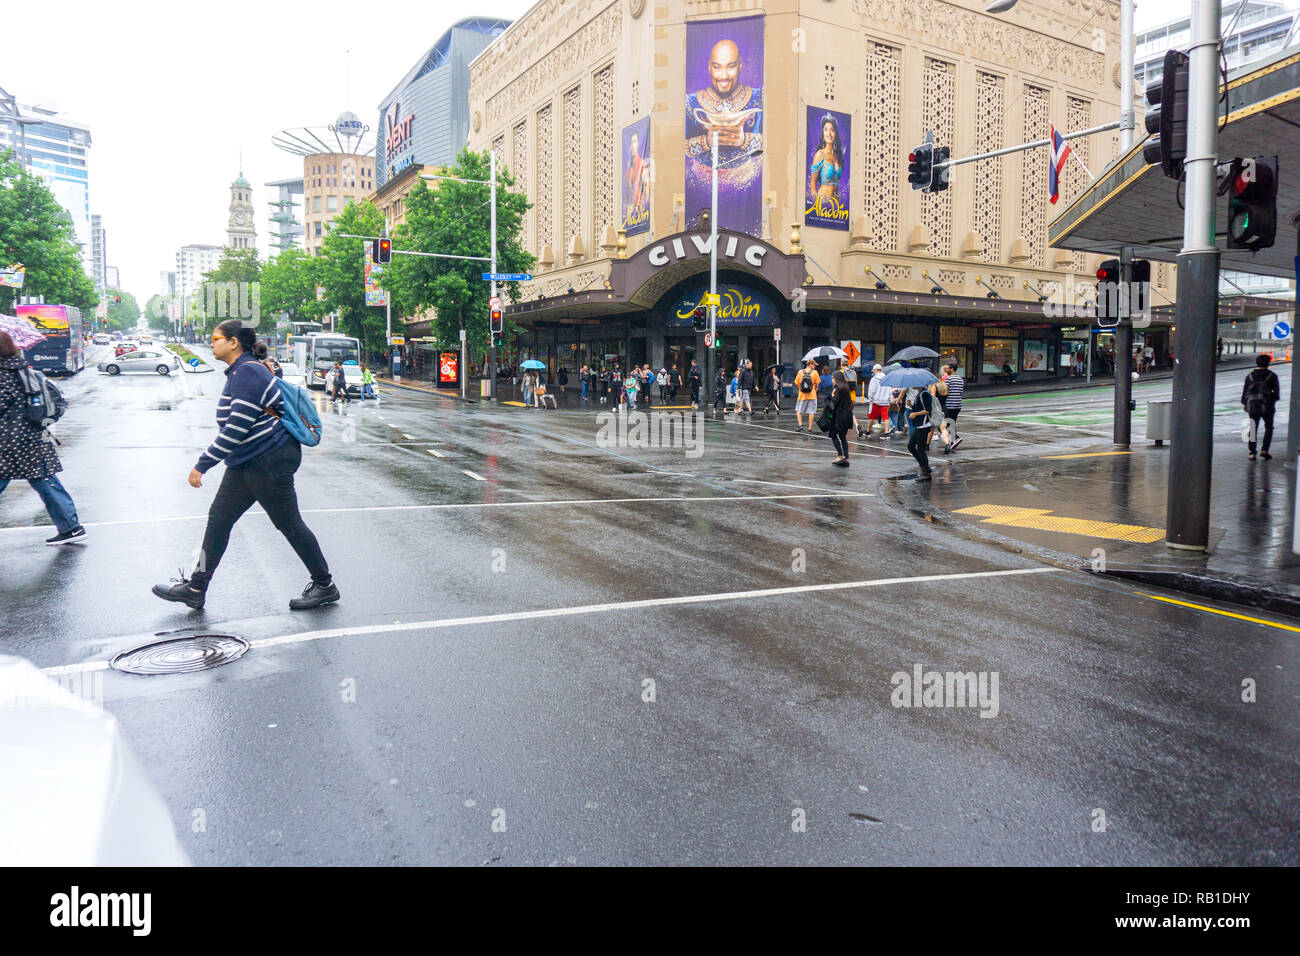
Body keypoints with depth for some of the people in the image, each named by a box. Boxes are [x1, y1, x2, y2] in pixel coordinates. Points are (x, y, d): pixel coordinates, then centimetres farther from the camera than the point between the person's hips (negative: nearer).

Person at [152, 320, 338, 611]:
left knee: (289, 523, -1)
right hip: (246, 462, 10)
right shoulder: (238, 372, 13)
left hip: (270, 460, -10)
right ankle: (195, 588, 17)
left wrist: (202, 465, -22)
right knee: (219, 518, 9)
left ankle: (325, 586, 12)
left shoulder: (248, 373, -19)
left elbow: (236, 429, -25)